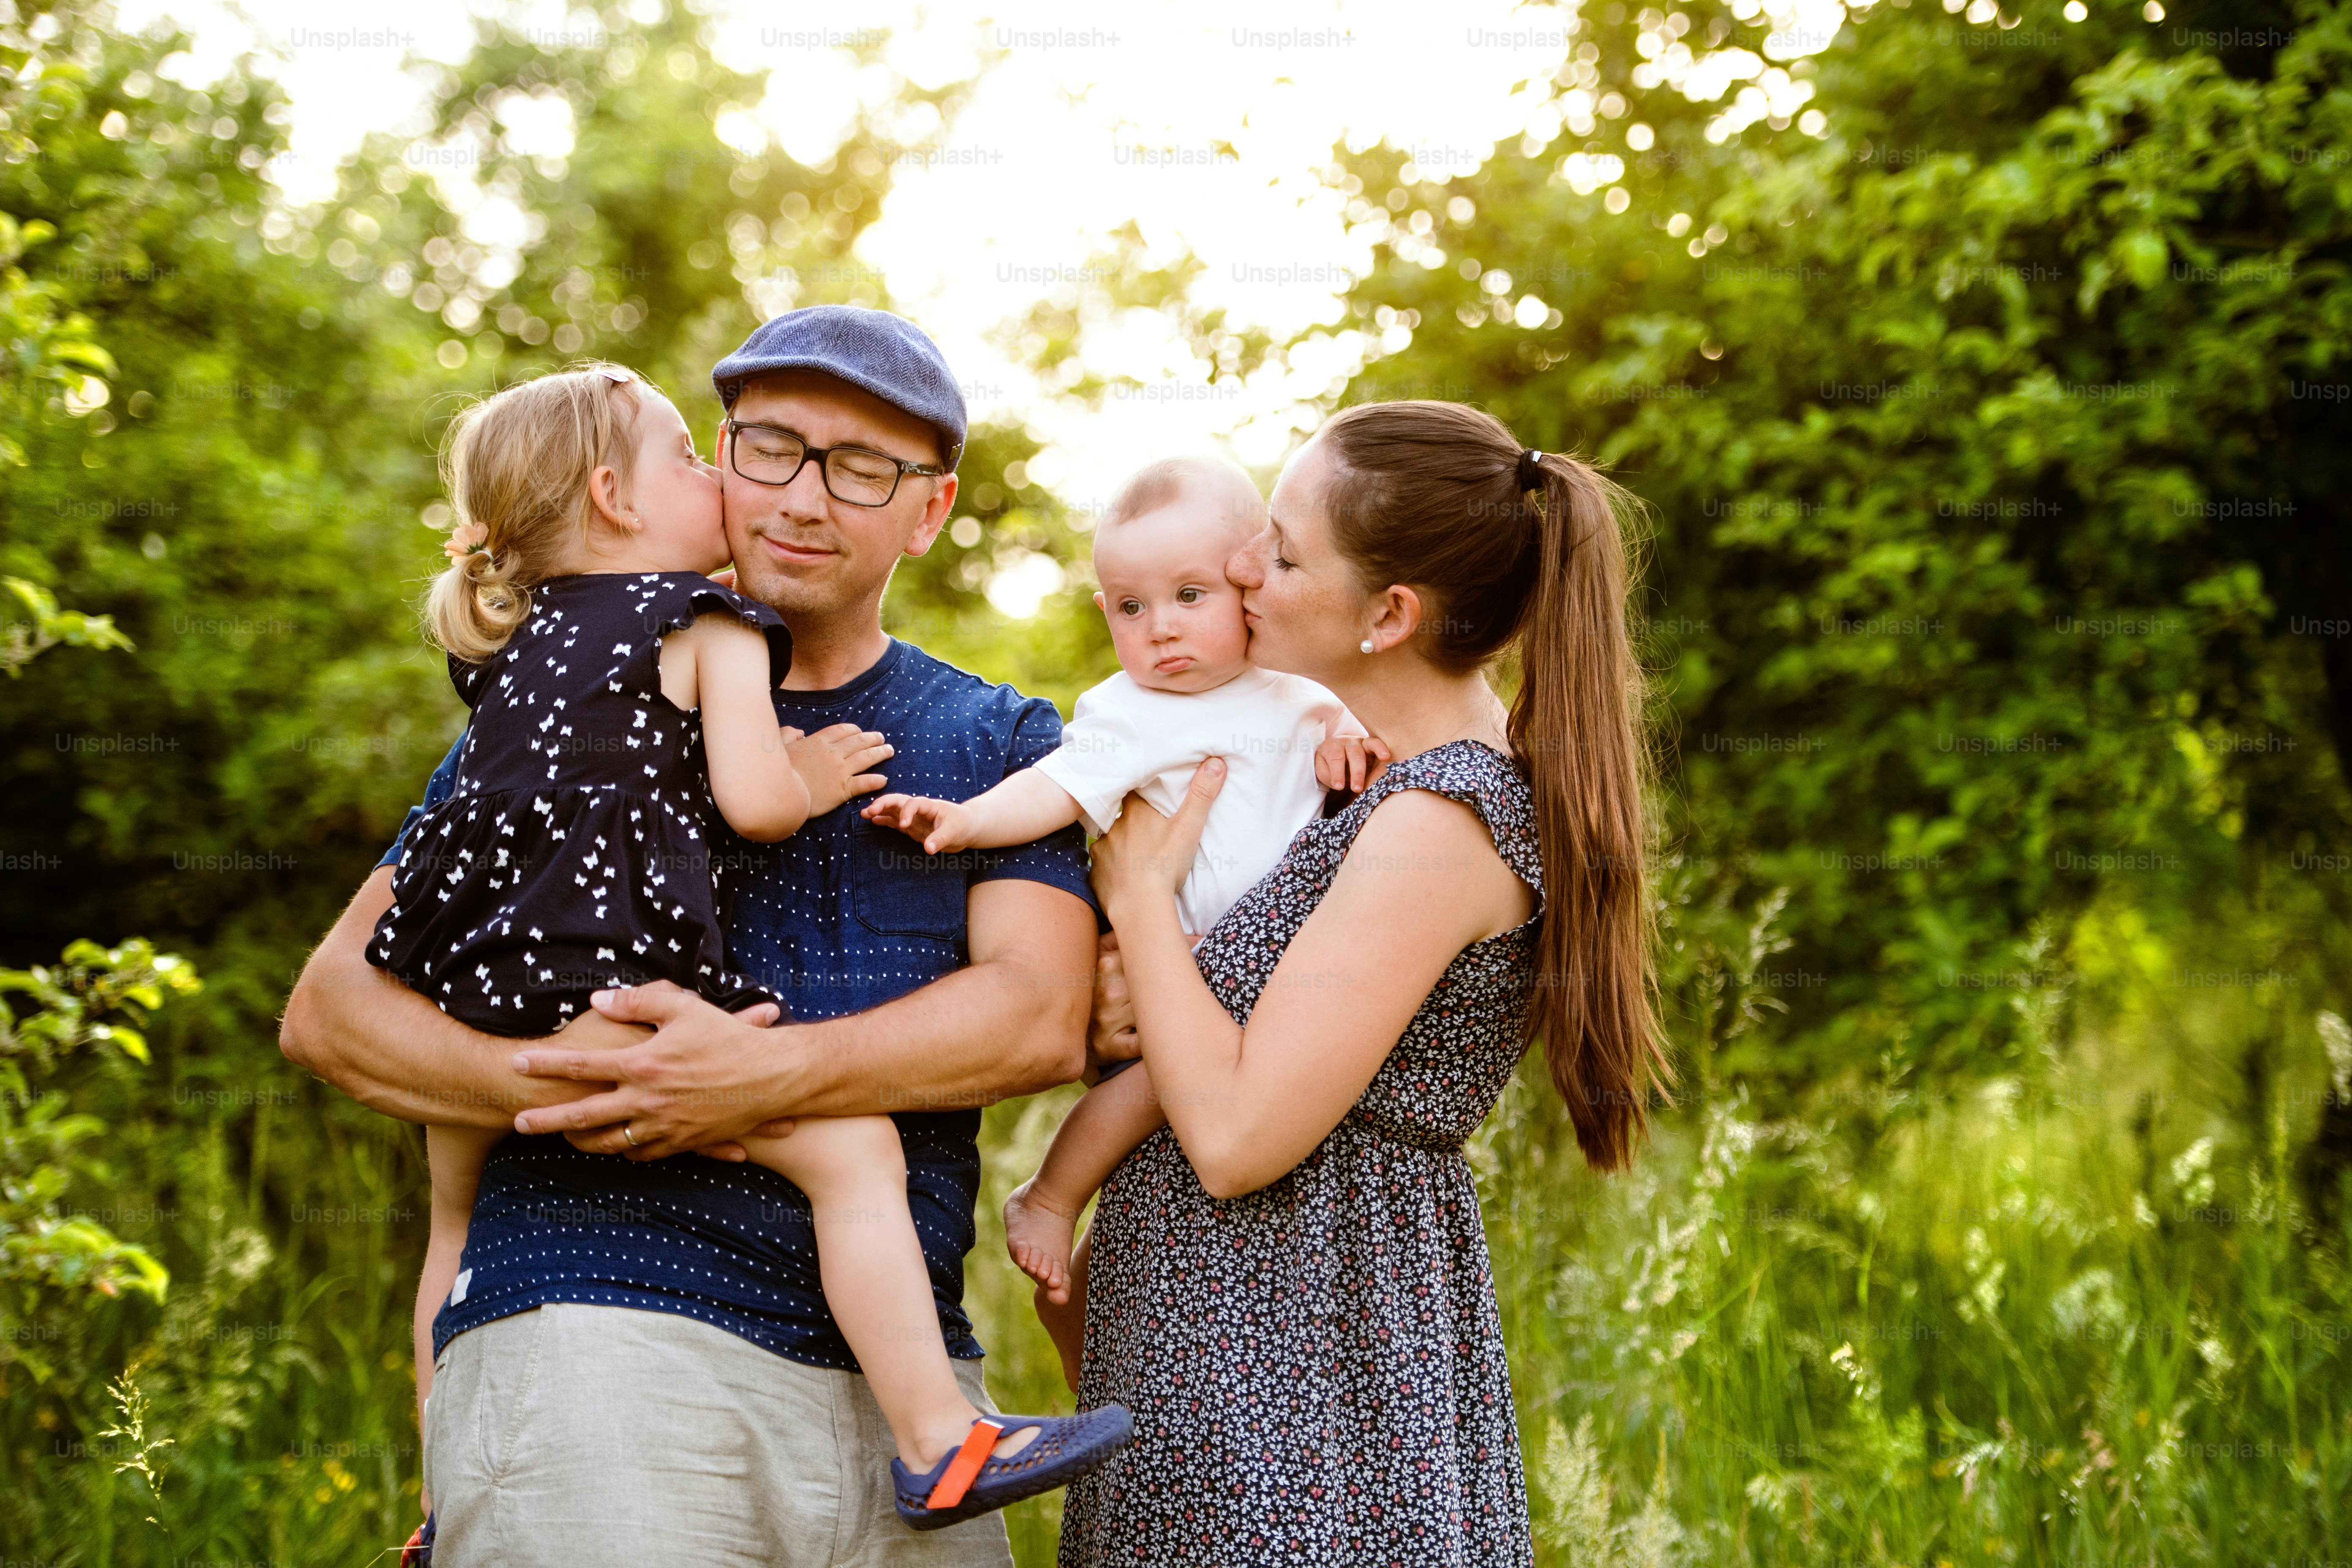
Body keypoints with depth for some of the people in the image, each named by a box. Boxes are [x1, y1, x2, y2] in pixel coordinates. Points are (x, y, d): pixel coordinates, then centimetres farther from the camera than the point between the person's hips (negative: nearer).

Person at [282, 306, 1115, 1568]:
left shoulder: (1002, 744, 14)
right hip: (605, 1331, -2)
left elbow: (1044, 1018, -2)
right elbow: (332, 1004, 6)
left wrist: (766, 1074, -18)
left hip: (905, 1382, 2)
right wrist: (551, 1085, -13)